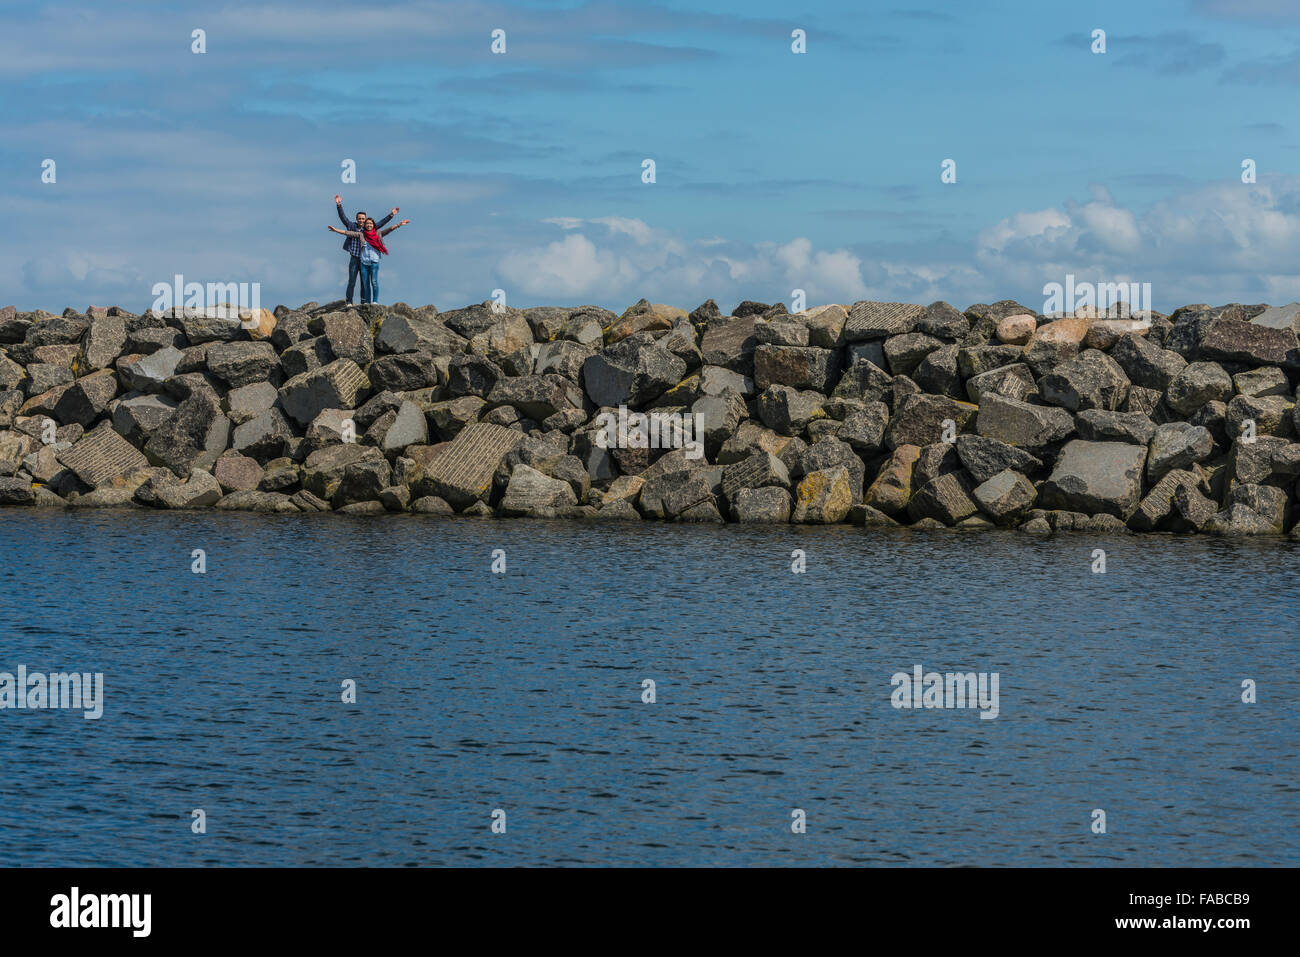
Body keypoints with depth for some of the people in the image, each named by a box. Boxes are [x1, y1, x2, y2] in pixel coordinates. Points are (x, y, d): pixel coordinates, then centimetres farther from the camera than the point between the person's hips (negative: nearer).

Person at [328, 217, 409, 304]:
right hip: (364, 262, 2)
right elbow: (348, 233, 8)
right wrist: (336, 230, 6)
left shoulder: (378, 234, 7)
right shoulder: (361, 234, 9)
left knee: (374, 282, -10)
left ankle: (375, 301, -7)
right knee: (365, 283, 3)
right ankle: (367, 302, 7)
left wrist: (399, 225, -9)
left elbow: (388, 230, 0)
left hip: (374, 262, -2)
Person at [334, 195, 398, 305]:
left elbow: (381, 223, 16)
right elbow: (342, 217, -2)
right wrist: (339, 205, -13)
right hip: (354, 259, -2)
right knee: (352, 282, -3)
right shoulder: (352, 227, 4)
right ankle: (349, 302, 2)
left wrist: (391, 215, 15)